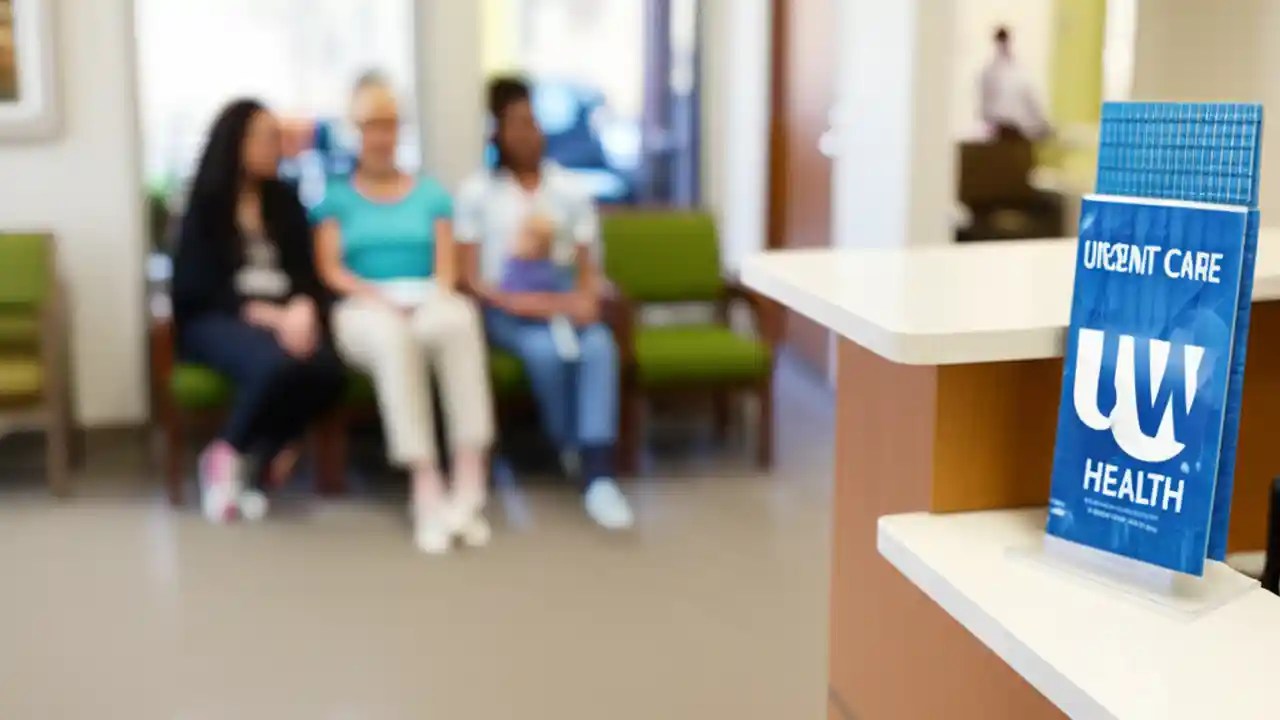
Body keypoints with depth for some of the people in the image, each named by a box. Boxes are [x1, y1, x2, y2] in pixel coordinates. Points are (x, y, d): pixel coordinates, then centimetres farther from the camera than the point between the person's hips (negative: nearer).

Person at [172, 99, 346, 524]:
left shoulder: (284, 202, 16)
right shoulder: (206, 205, 2)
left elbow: (305, 271, 8)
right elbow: (202, 286, -7)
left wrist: (301, 309, -15)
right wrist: (267, 315, -20)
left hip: (285, 317, 4)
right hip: (218, 320, -4)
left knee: (326, 371, -30)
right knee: (276, 364, -37)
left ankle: (268, 450, -5)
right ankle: (225, 455, -10)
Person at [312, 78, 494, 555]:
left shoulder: (432, 194, 20)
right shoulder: (335, 197, 14)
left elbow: (446, 266, 10)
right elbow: (329, 270, 2)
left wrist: (435, 296, -13)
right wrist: (380, 296, -15)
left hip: (427, 304, 2)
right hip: (364, 309, -1)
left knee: (461, 317, -37)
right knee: (394, 334, -40)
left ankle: (470, 483, -41)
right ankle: (427, 487, -42)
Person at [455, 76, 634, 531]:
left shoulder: (571, 191, 12)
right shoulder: (476, 192, 3)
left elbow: (587, 268, 9)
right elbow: (470, 277, -2)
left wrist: (586, 300, -13)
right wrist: (513, 301, -19)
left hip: (561, 302, 2)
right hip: (505, 308, -2)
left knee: (600, 346, -31)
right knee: (546, 350, -35)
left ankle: (598, 476, -36)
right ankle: (572, 450, -10)